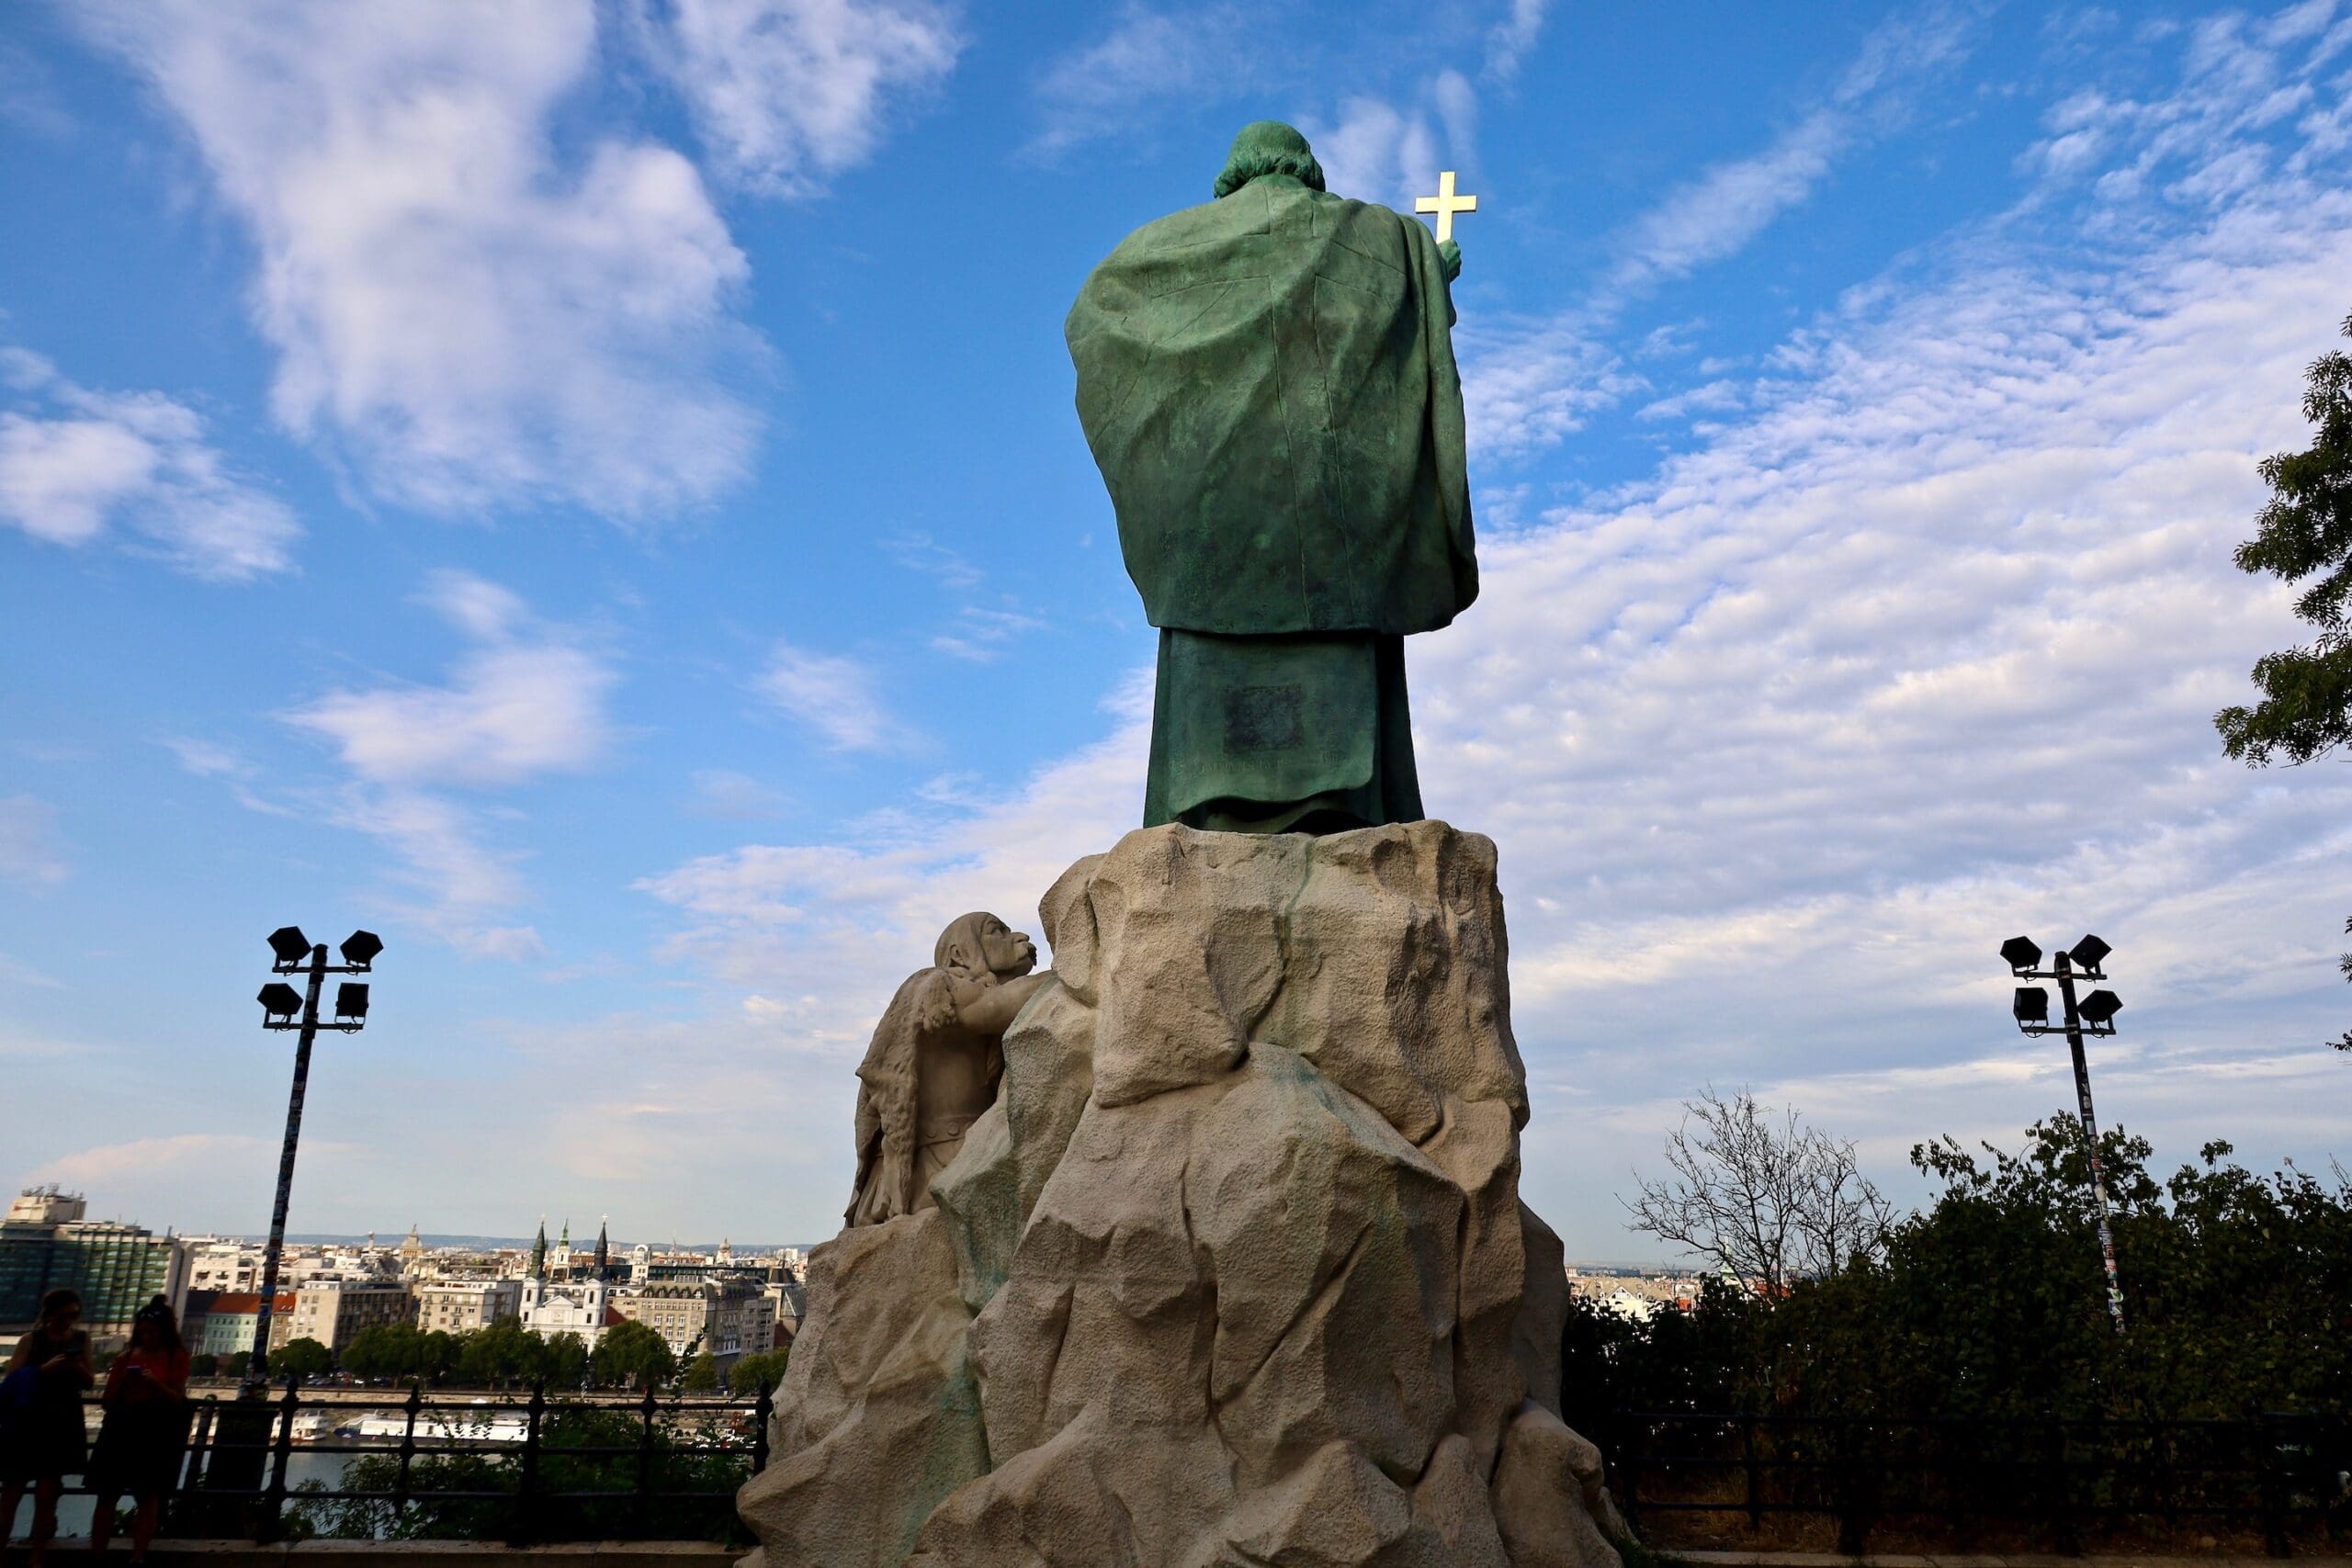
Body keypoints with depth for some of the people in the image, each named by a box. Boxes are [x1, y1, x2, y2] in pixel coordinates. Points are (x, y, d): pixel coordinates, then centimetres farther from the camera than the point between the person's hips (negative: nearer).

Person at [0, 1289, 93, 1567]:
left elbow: (89, 1382, 7)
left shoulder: (81, 1339, 5)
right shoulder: (31, 1340, -3)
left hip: (62, 1425, 2)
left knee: (46, 1495, 4)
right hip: (26, 1423, -2)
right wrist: (45, 1369, -24)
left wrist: (79, 1369, -14)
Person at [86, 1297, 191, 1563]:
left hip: (157, 1429, -4)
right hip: (122, 1425, 4)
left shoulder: (177, 1356, 3)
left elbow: (178, 1399, -4)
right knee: (107, 1494, 3)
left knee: (148, 1496, -6)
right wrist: (120, 1381, -7)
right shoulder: (126, 1357, 12)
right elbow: (109, 1401, 12)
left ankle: (137, 1559, -5)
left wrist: (156, 1384, -20)